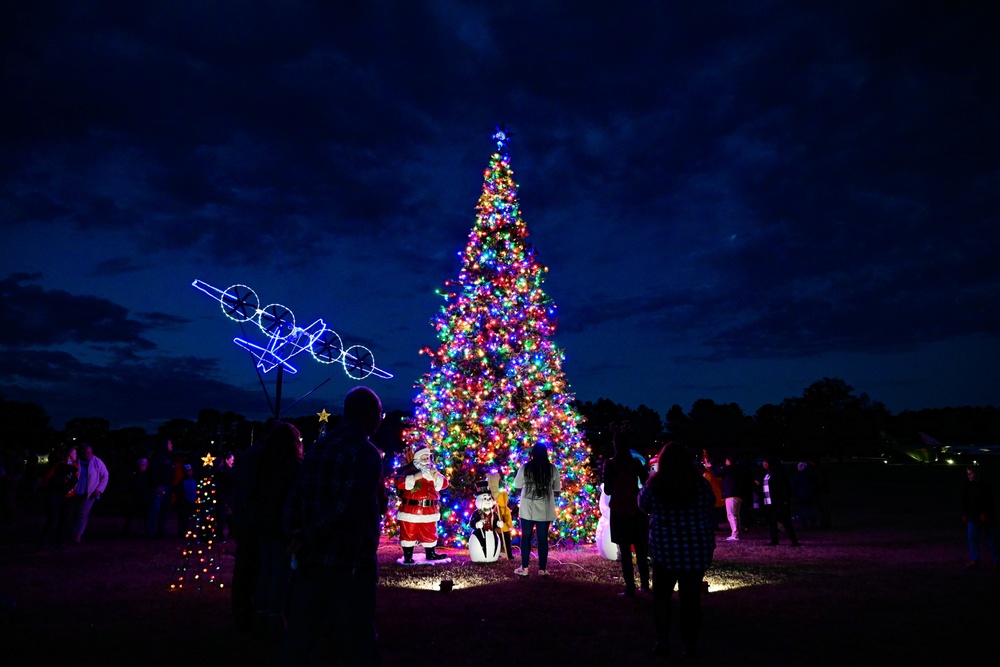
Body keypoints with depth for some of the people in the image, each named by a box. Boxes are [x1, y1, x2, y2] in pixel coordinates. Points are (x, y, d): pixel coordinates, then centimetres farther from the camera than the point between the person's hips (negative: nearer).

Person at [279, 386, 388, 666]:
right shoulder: (365, 453, -15)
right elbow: (349, 509, -24)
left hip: (311, 562, 7)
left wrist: (300, 534, 0)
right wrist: (308, 539, -12)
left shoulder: (317, 448, 8)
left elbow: (296, 499, 9)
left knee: (298, 641, 18)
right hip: (349, 565, -7)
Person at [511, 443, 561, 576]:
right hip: (545, 510, 1)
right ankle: (542, 569, 12)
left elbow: (516, 486, 3)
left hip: (528, 509, -1)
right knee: (543, 538, 8)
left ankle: (524, 568, 14)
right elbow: (557, 488, 6)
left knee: (526, 537, 10)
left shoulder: (525, 468, -7)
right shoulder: (553, 469, -4)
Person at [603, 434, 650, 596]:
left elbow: (607, 490, -6)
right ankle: (645, 584, 21)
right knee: (641, 549, 14)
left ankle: (630, 588, 2)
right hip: (637, 510, 3)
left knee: (625, 551, 2)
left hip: (619, 512, -3)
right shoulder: (636, 462, -1)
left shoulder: (610, 464, -8)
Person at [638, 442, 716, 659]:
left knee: (662, 594, 16)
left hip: (665, 548, -1)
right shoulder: (701, 483, -7)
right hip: (697, 547, 1)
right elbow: (710, 506, 12)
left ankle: (663, 641, 14)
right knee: (691, 596, 12)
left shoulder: (654, 484, -11)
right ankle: (690, 645, 19)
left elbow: (643, 505, 8)